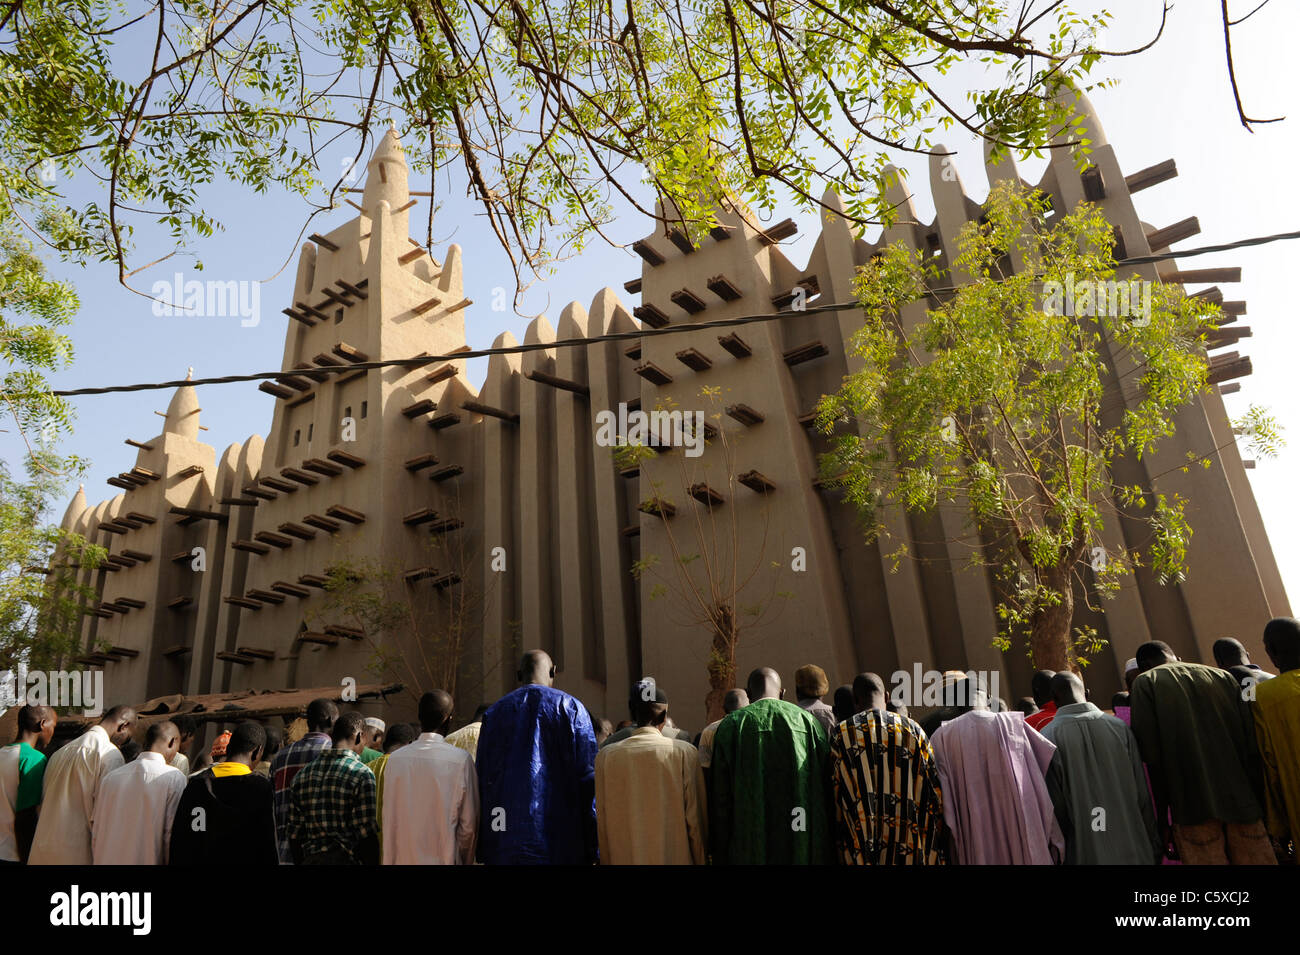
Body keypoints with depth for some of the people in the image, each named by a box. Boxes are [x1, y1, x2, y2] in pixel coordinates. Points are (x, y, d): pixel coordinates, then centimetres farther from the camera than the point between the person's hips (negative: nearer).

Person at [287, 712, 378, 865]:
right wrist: (373, 862, -4)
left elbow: (294, 835, 11)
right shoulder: (362, 774, -11)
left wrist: (300, 861, 20)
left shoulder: (301, 775, 8)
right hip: (348, 860, -6)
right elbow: (367, 836, -13)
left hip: (310, 859, 6)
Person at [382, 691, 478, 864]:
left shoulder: (395, 759, -3)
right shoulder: (461, 760, -12)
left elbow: (388, 820, 4)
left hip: (403, 858, 3)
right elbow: (469, 824, -7)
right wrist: (465, 861, 7)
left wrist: (389, 861, 15)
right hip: (444, 859, -3)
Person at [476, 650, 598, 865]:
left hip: (505, 847, 3)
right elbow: (588, 779, -5)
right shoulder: (571, 708, 0)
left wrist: (483, 850, 11)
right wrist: (591, 848, -1)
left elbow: (482, 782, 7)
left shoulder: (493, 713, 8)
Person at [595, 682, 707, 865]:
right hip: (675, 857, -2)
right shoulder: (685, 753, -10)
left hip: (623, 858, 2)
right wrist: (701, 859, 8)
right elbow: (695, 817, -5)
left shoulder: (606, 756, -4)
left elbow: (602, 822, 2)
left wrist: (607, 860, 13)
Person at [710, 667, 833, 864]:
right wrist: (827, 852, 11)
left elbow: (720, 798, -3)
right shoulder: (809, 722, 2)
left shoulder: (730, 726, -2)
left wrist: (720, 855, 4)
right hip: (806, 850, 2)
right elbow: (825, 790, 3)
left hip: (749, 849, -1)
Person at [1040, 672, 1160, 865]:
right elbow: (1142, 795, 2)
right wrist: (1155, 848, 13)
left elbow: (1055, 807, -10)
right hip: (1133, 852, 3)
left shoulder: (1047, 737, -12)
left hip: (1085, 855, -2)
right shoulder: (1119, 726, -3)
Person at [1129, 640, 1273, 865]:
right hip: (1242, 803, 4)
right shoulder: (1223, 676, 15)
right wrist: (1260, 804, 12)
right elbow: (1252, 744, 7)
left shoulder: (1145, 682, 4)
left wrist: (1161, 819, 1)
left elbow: (1153, 757, -4)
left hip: (1194, 806, -4)